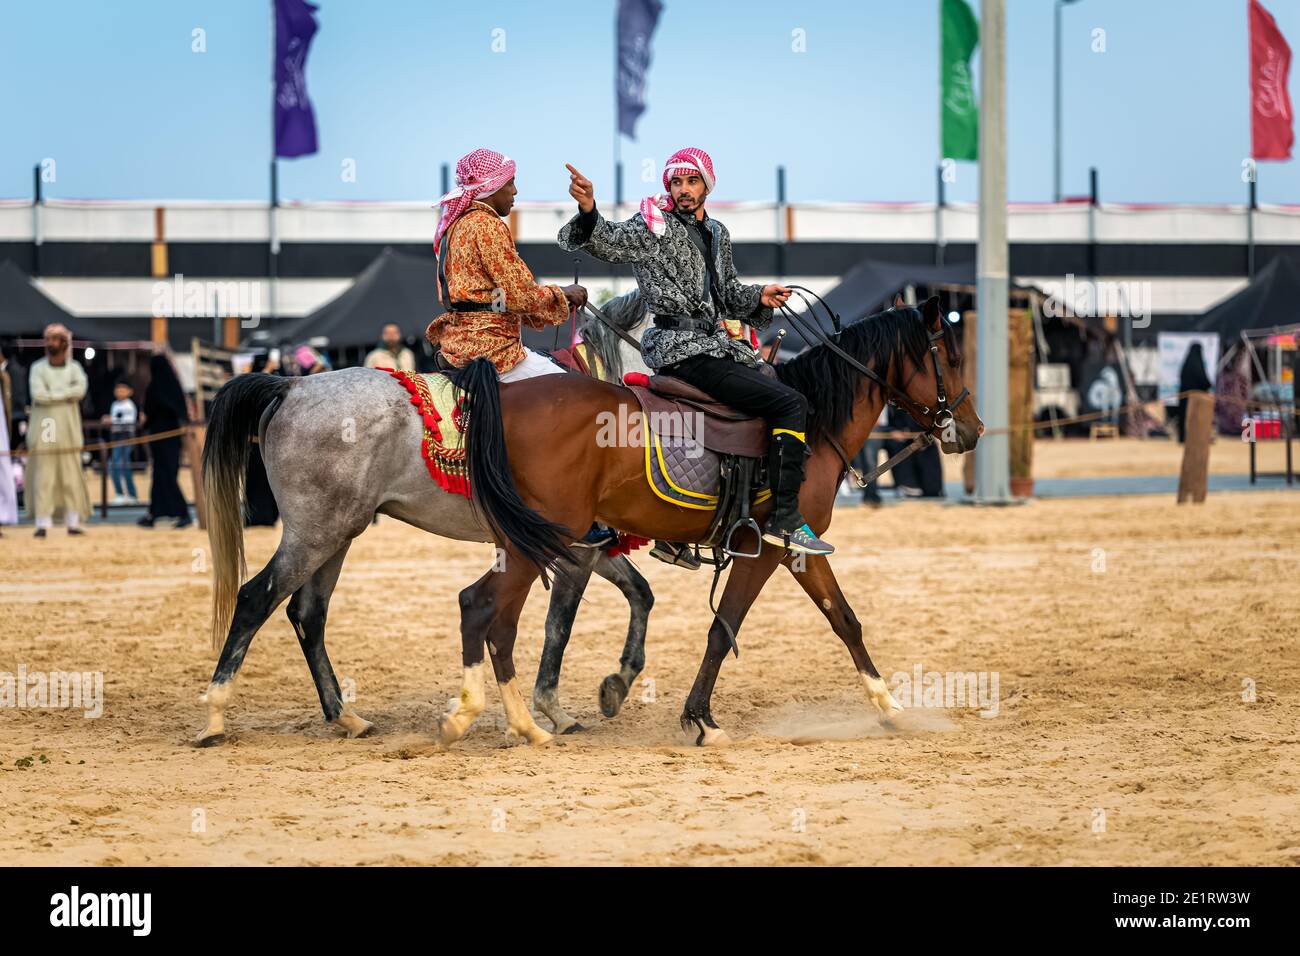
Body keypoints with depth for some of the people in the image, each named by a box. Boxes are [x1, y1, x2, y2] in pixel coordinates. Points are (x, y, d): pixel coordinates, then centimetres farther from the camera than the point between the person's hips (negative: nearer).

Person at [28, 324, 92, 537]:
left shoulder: (74, 367, 9)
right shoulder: (38, 368, 5)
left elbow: (80, 389, -9)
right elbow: (37, 394, -11)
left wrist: (53, 393, -11)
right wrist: (65, 394, -8)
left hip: (68, 430, 1)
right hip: (44, 429, -1)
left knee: (71, 476, 0)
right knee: (43, 477, -5)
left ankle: (73, 521, 3)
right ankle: (43, 523, -3)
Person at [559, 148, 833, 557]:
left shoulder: (718, 235, 18)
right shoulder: (655, 227, -4)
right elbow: (609, 241, -20)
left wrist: (759, 296, 10)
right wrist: (588, 211, -40)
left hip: (717, 346, 9)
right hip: (686, 350, -9)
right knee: (790, 403, -17)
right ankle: (784, 519, -20)